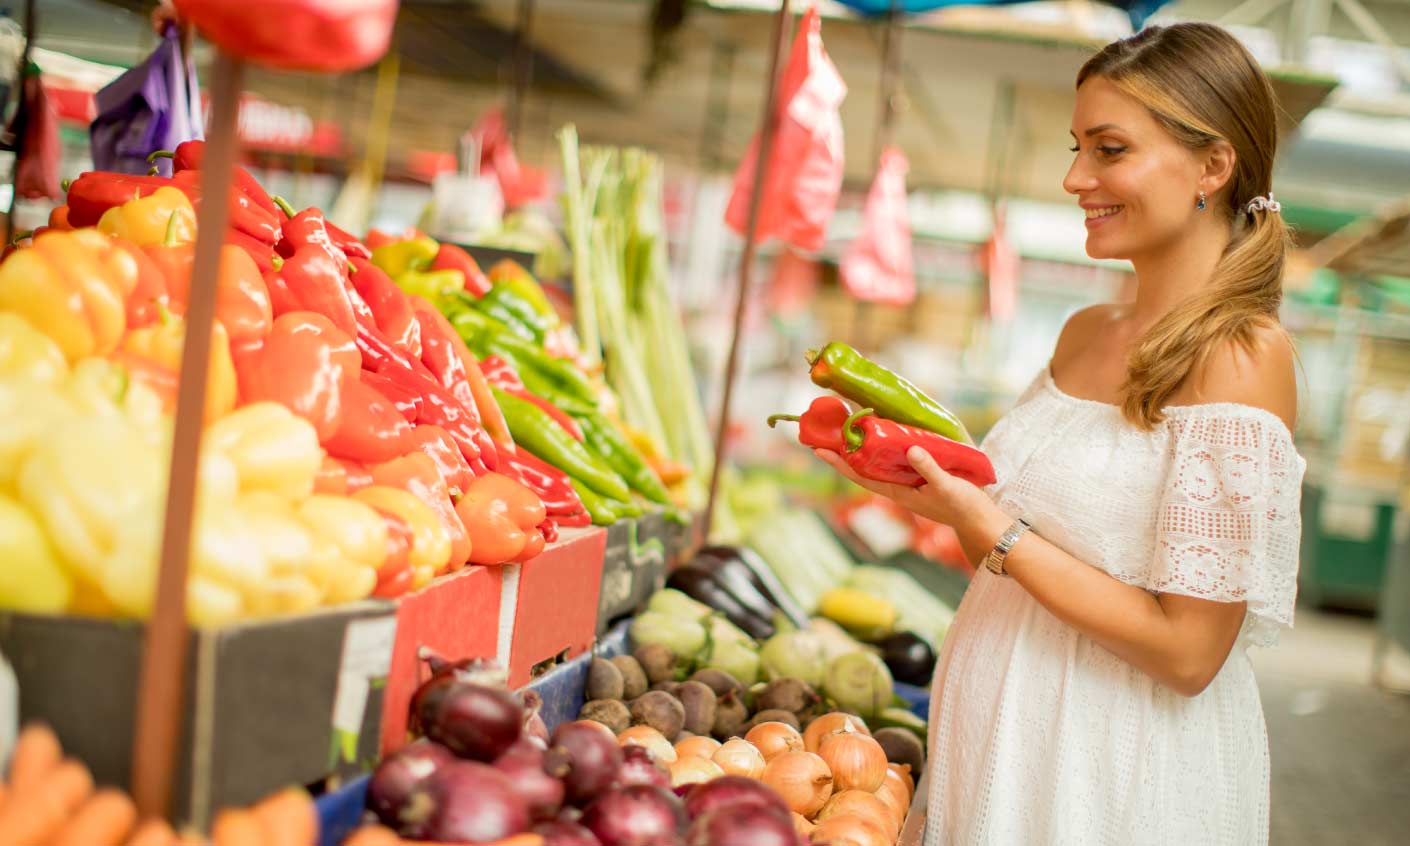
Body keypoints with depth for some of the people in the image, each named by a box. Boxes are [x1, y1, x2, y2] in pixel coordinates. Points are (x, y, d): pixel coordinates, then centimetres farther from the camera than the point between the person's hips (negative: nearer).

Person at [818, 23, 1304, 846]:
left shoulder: (1243, 352, -18)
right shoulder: (1085, 333, 5)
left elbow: (1188, 651, -21)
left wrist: (988, 525, -21)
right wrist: (929, 469, -4)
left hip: (1126, 771, -7)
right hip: (1001, 731, 7)